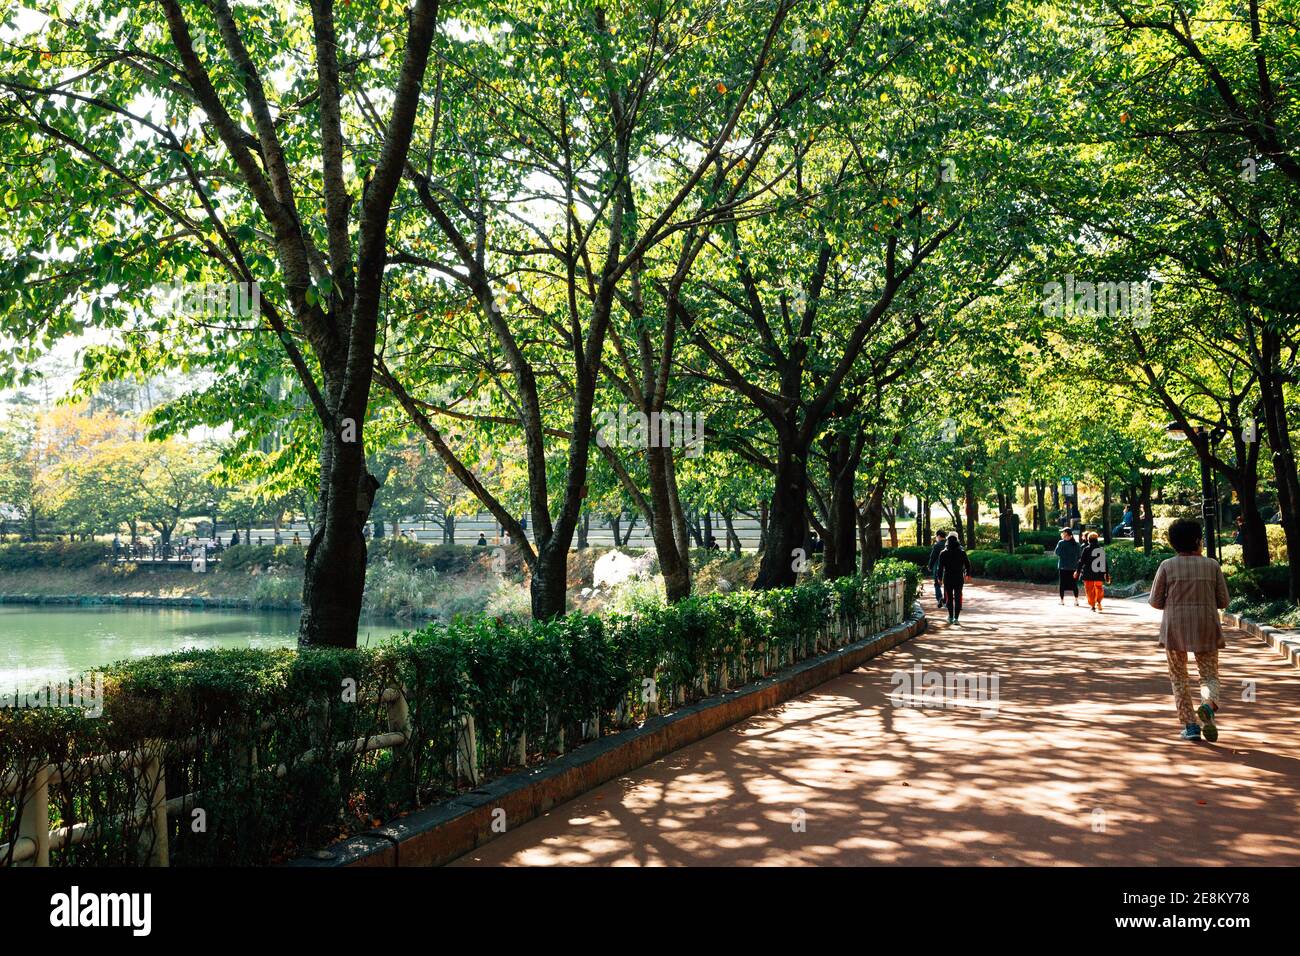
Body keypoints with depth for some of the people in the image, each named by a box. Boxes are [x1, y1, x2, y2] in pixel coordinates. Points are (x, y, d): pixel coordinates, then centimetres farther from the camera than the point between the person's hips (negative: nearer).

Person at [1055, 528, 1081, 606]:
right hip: (1074, 567, 3)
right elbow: (1079, 556, 5)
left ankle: (1062, 600, 7)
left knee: (1062, 584, 6)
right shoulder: (1076, 544, 1)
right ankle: (1076, 600, 3)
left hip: (1063, 567, -3)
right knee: (1074, 584, 7)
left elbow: (1057, 553, -6)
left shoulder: (1061, 543, -10)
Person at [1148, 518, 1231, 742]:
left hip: (1175, 628, 0)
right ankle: (1208, 705, -21)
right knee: (1209, 675, 10)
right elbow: (1223, 601, 2)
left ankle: (1190, 725, 7)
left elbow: (1155, 601, -1)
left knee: (1178, 677, 12)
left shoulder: (1167, 566, -3)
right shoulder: (1212, 565, 0)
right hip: (1206, 628, 0)